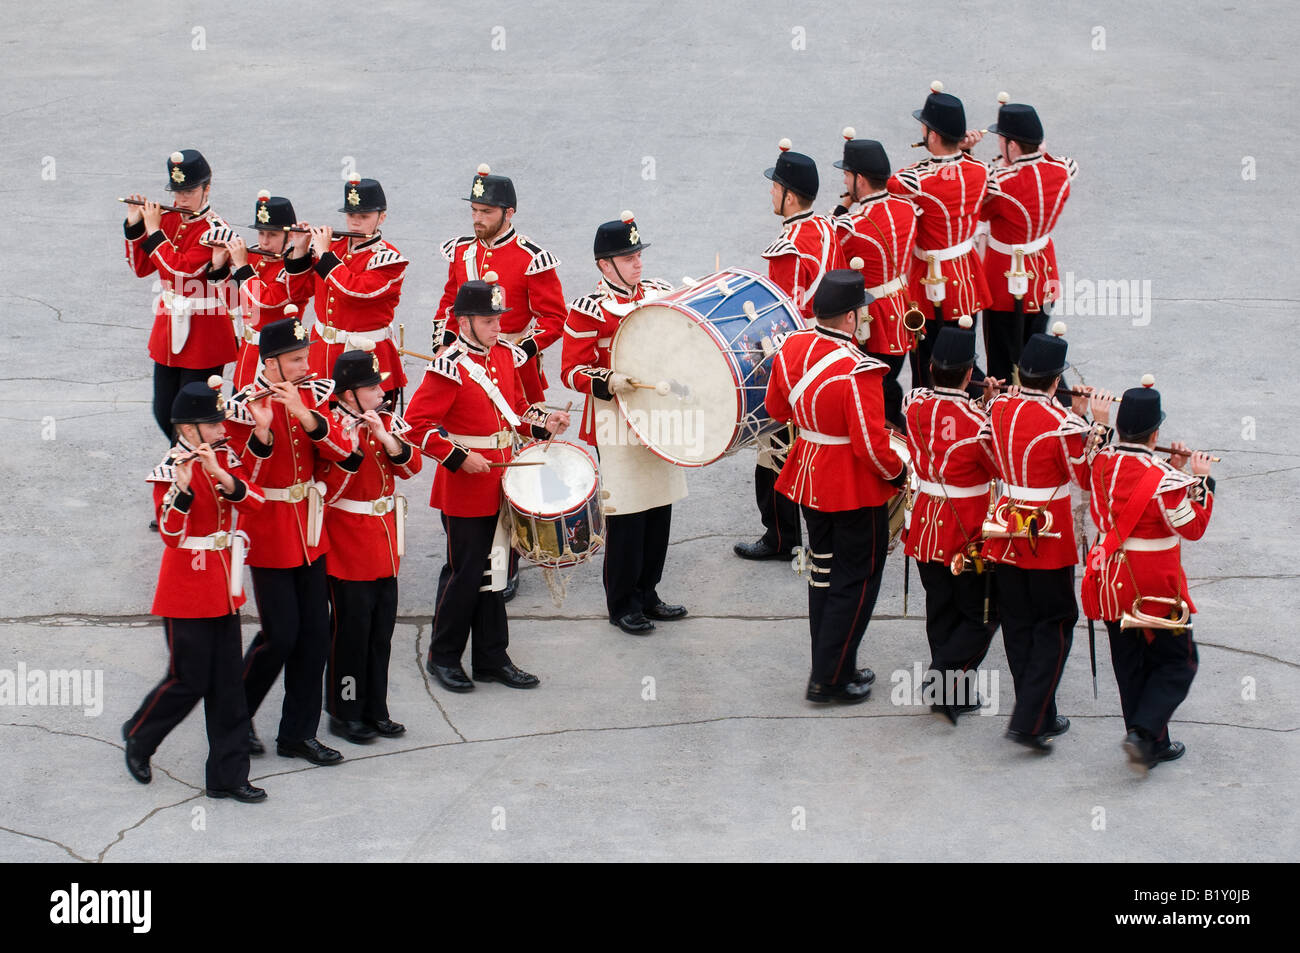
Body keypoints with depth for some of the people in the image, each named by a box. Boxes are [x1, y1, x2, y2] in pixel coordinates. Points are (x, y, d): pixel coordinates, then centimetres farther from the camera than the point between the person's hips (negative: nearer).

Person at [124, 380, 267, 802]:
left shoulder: (225, 458, 5)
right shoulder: (170, 470, -13)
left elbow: (253, 502, -10)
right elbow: (170, 533, -22)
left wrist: (221, 474, -25)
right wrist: (182, 486, -36)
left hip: (224, 585, 6)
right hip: (188, 589, -6)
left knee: (226, 685, 7)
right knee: (188, 681, -1)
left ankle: (228, 775, 11)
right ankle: (138, 737, 26)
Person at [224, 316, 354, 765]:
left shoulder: (311, 395, 3)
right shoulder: (245, 406, -14)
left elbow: (342, 449, -9)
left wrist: (304, 414, -23)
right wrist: (261, 431, -34)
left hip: (309, 528, 6)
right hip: (268, 533, -6)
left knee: (315, 634, 6)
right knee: (281, 635, -6)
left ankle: (299, 734, 15)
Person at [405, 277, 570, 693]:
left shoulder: (506, 357, 7)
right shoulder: (448, 368, -17)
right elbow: (417, 424, -19)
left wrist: (543, 423, 1)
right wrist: (458, 457, -20)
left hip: (500, 483, 7)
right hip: (463, 491, -7)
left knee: (492, 572, 13)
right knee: (465, 574, 0)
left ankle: (492, 658, 21)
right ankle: (443, 658, 15)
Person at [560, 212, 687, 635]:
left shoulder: (659, 293, 9)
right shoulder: (588, 310, -10)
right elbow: (574, 370, -10)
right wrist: (609, 381, -26)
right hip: (619, 429, -6)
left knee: (659, 509, 11)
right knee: (626, 515, -3)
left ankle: (647, 594, 24)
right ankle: (622, 605, 9)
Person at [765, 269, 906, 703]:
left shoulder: (791, 348, -5)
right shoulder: (859, 371, -28)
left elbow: (776, 409, 10)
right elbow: (873, 447, -25)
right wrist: (898, 473, -7)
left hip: (809, 479, 7)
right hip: (857, 489, -7)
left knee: (825, 573, 20)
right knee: (856, 581, 7)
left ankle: (833, 666, 31)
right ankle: (830, 679, 11)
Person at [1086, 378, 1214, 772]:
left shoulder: (1102, 464, -3)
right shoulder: (1163, 478, -22)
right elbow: (1193, 527, -10)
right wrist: (1201, 480, -2)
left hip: (1113, 584, 6)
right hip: (1156, 588, -6)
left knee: (1130, 665, 16)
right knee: (1177, 663, 9)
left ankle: (1153, 745, 22)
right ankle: (1144, 733, -7)